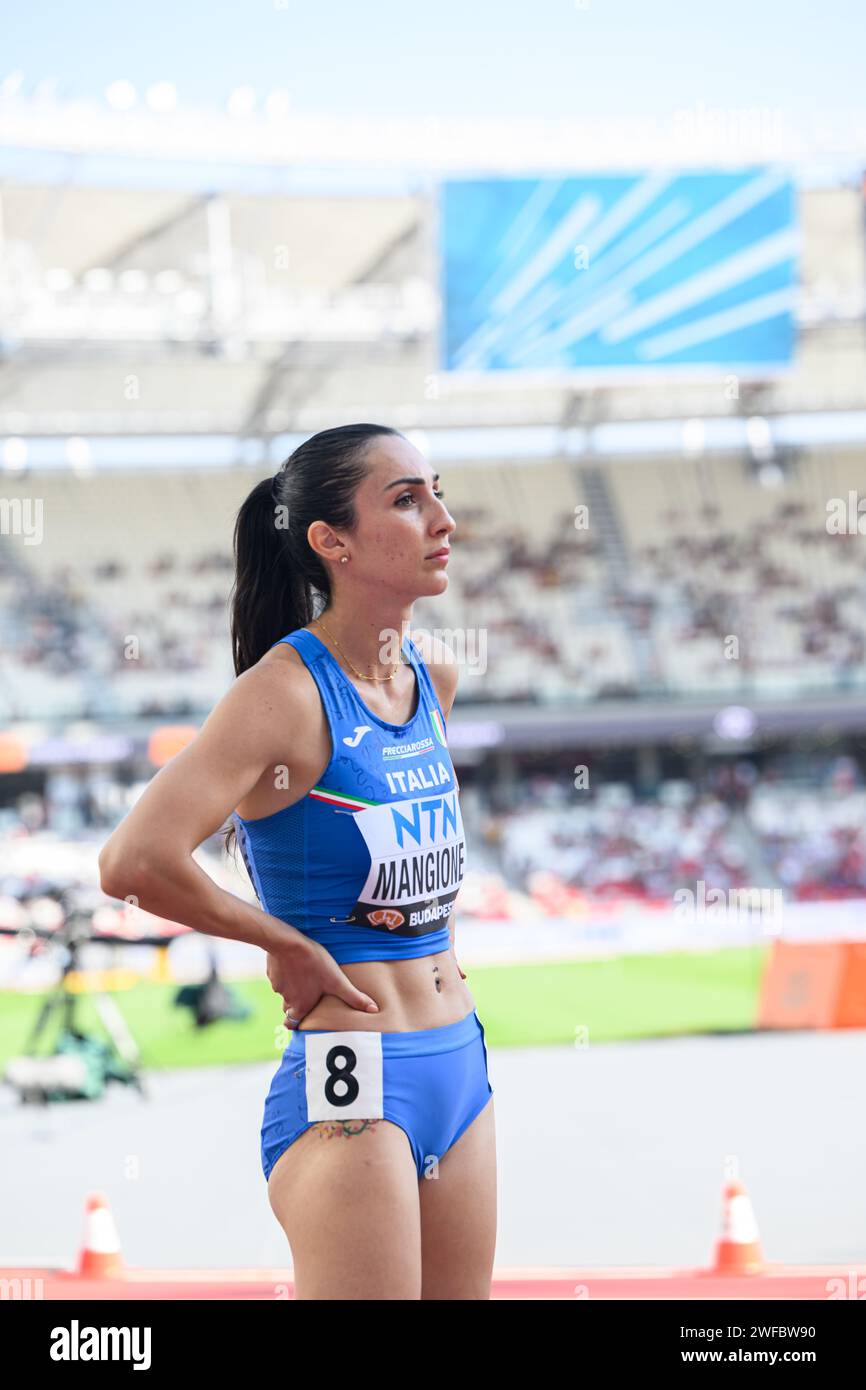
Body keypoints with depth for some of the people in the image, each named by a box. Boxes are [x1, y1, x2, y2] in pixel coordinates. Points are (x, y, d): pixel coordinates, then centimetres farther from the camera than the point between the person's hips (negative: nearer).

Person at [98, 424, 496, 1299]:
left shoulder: (434, 677, 7)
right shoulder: (285, 693, -15)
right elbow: (133, 863, -27)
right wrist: (284, 943, -14)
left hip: (459, 1063, 8)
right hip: (350, 1085, -8)